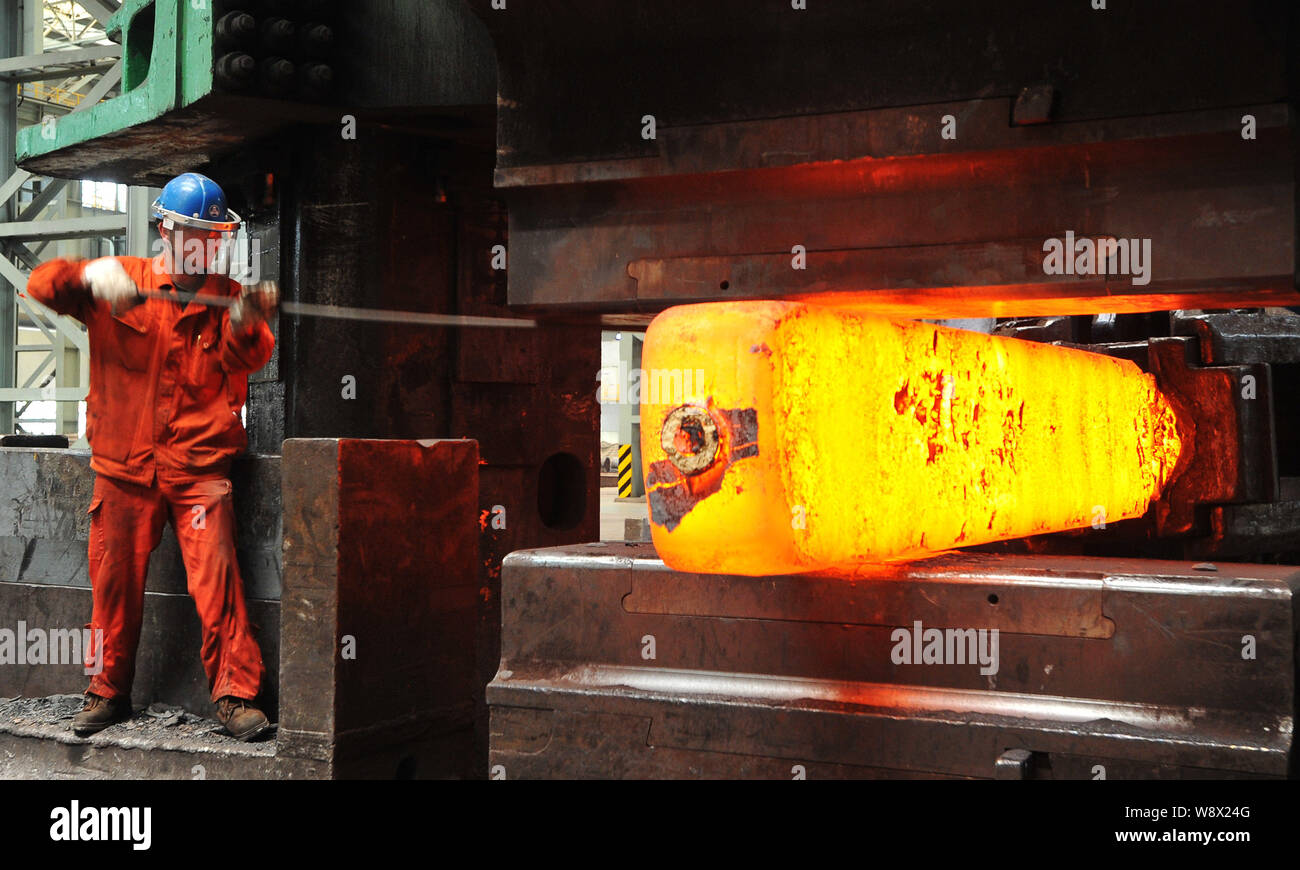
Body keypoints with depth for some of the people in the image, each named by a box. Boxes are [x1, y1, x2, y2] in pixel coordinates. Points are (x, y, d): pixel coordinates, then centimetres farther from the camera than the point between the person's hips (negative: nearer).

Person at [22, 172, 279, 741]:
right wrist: (91, 276, -21)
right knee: (114, 580, 8)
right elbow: (42, 284, -1)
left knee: (217, 577, -9)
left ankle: (235, 693, -1)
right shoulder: (120, 281, 7)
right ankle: (109, 690, 24)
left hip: (199, 464, 0)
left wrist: (246, 325, -28)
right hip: (124, 464, 1)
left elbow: (247, 360, -6)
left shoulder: (225, 298, 10)